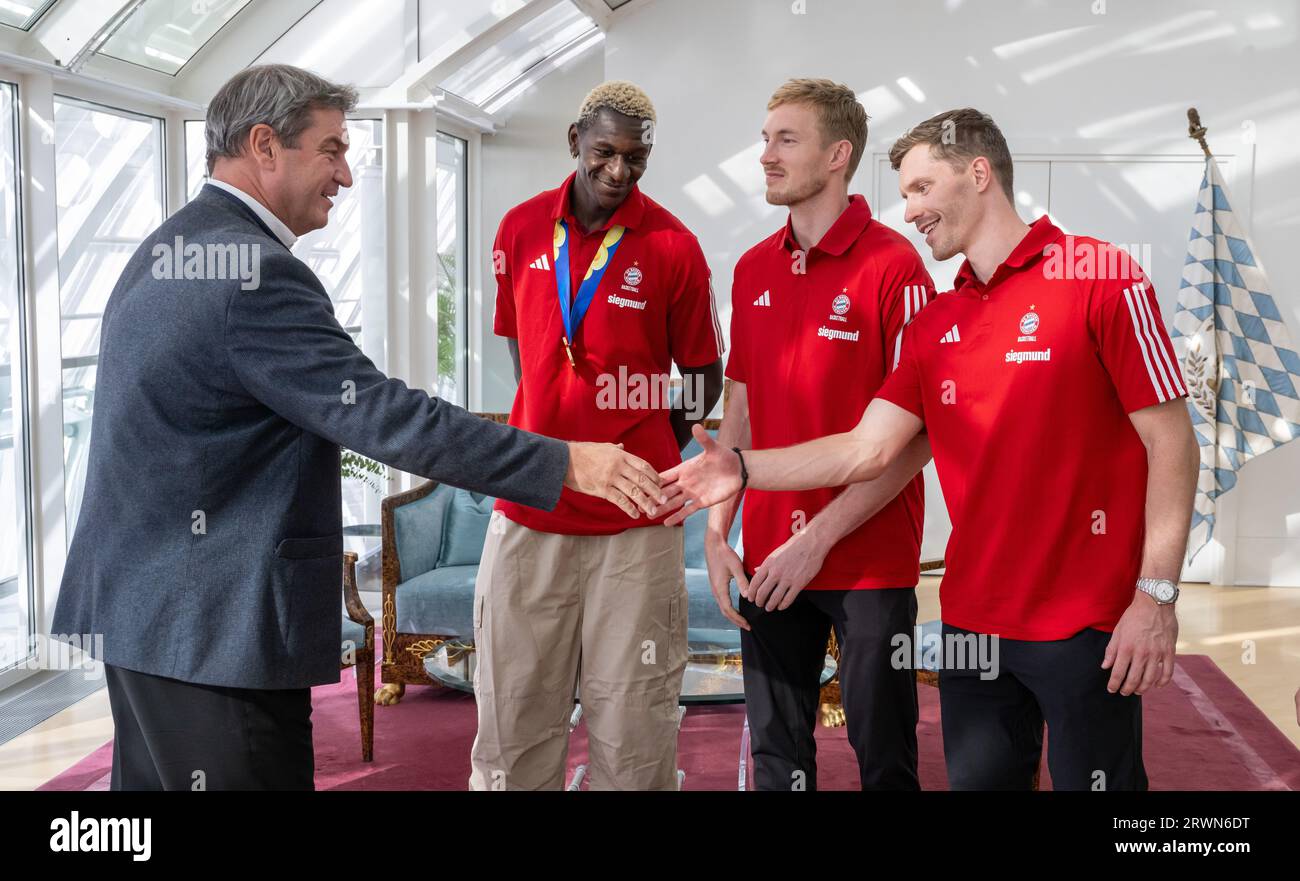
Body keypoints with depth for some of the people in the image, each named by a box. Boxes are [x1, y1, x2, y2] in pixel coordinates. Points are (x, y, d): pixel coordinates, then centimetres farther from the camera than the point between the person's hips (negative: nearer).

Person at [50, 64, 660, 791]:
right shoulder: (255, 270, -19)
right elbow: (383, 416, -25)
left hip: (138, 598, 11)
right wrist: (565, 463, -23)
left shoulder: (166, 253, 13)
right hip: (214, 622, -11)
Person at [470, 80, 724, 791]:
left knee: (631, 719, 4)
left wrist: (646, 453, 0)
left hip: (635, 522, -2)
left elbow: (703, 378, 5)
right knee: (515, 711, 8)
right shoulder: (521, 229, 6)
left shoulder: (673, 247, -4)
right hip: (528, 515, 3)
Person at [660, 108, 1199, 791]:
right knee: (979, 776, 15)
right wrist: (743, 469, -2)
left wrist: (1156, 593, -15)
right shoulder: (933, 325, 11)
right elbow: (869, 449, 8)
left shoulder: (1101, 276, -7)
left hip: (1087, 624, -5)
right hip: (972, 620, 6)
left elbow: (1170, 440, -10)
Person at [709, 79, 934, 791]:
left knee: (882, 753, 7)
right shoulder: (753, 270, 8)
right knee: (777, 756, 14)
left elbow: (917, 435, -13)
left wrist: (819, 538, -16)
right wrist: (717, 533, 3)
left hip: (870, 560, -5)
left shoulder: (893, 266, -11)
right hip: (767, 560, 5)